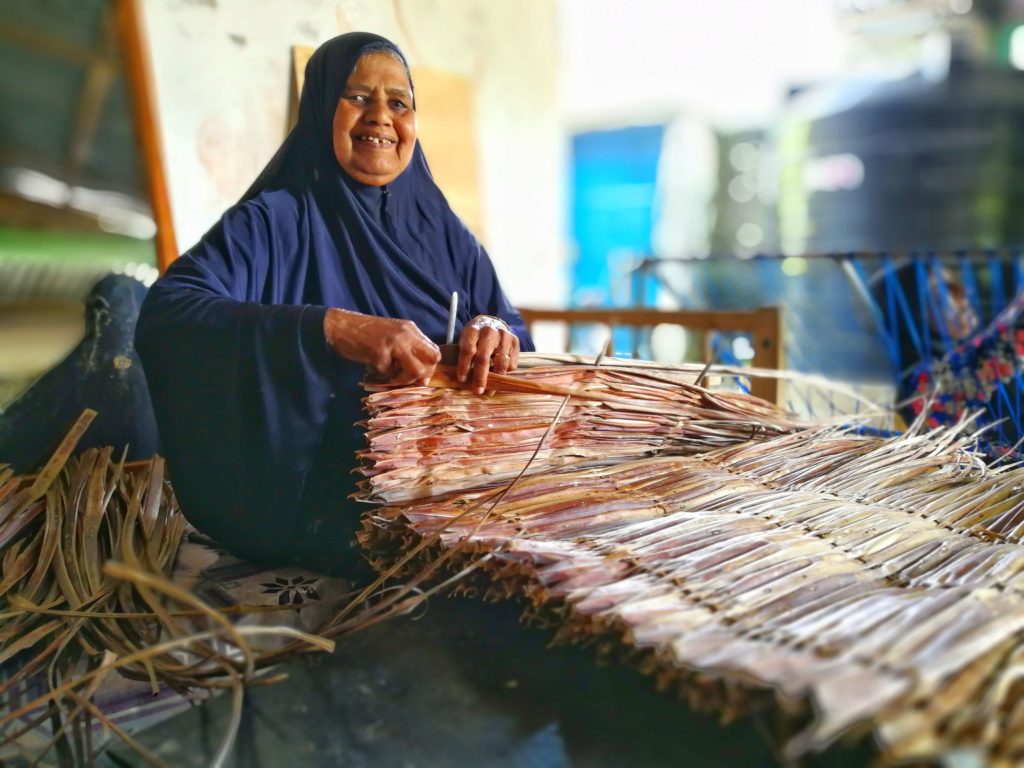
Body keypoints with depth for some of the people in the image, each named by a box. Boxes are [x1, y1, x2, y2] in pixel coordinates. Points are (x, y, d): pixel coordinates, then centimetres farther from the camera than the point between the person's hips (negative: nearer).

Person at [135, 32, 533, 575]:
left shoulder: (442, 230, 12)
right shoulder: (274, 220, -4)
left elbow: (513, 329, 10)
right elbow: (163, 316, -18)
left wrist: (492, 332, -15)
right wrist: (333, 328, -31)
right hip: (323, 508, -4)